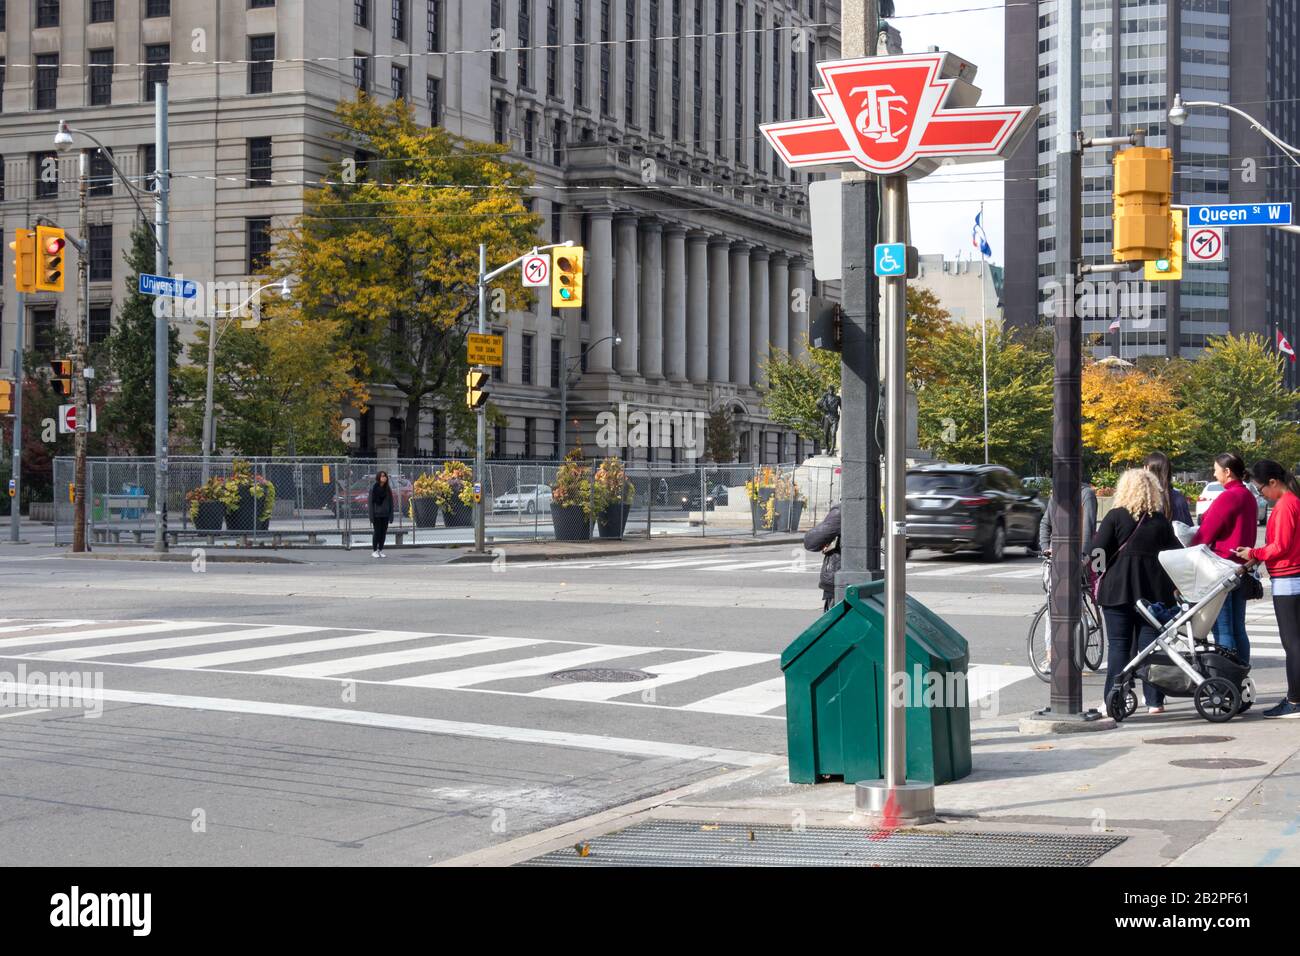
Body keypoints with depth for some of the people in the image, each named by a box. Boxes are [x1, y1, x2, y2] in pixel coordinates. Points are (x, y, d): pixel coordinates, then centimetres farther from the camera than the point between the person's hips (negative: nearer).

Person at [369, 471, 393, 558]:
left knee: (383, 532, 5)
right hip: (377, 514, -4)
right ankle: (374, 550, 6)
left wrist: (391, 515, 3)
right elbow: (371, 502, -7)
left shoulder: (387, 489, 7)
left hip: (385, 514, 4)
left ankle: (380, 550, 15)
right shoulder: (373, 488, -6)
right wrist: (371, 516, -12)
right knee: (377, 532, -3)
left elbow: (390, 502, 9)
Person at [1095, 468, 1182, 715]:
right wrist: (1169, 586, 17)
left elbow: (1098, 552, -11)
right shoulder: (1161, 521, 4)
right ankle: (1154, 701, 12)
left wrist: (1101, 576, 3)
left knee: (1118, 645, 1)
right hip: (1154, 590, 3)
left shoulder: (1115, 517, -7)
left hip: (1118, 589, -3)